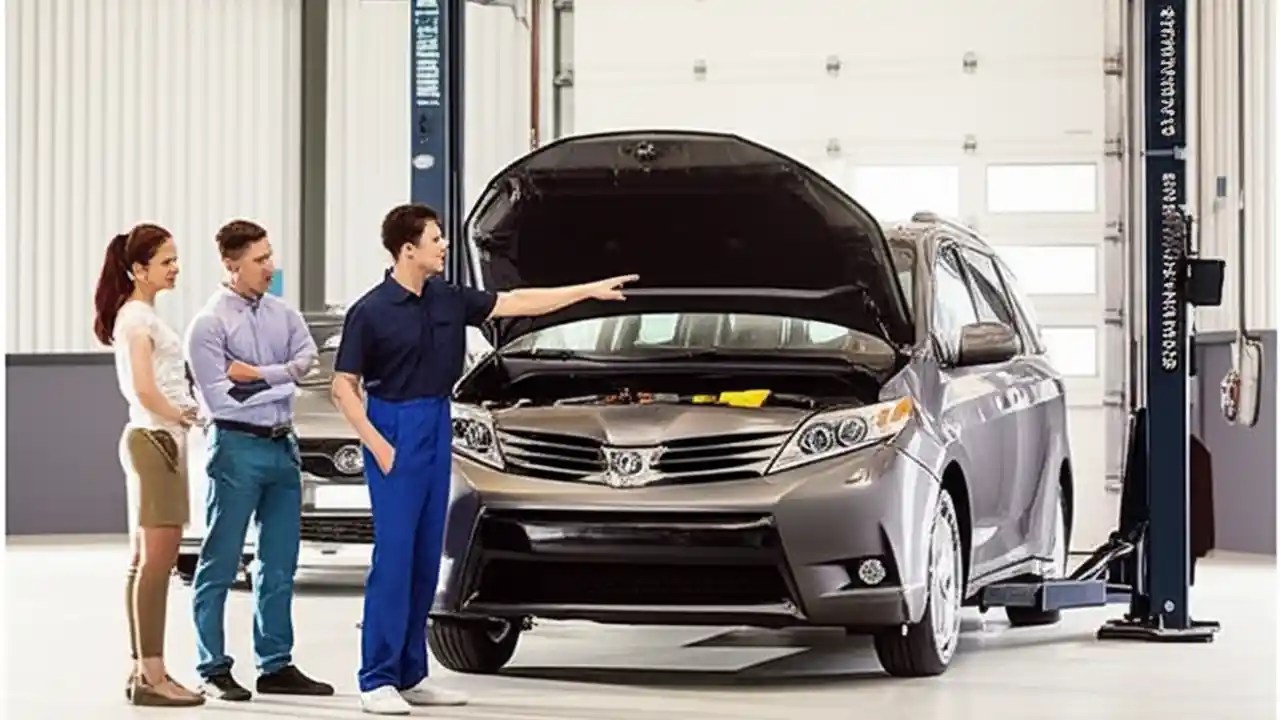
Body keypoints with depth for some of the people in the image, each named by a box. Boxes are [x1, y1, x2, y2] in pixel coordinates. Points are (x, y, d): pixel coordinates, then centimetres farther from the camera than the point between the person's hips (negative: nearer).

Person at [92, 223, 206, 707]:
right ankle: (151, 676, -11)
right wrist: (178, 415, -8)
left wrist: (177, 416, 7)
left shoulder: (140, 315, 16)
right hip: (154, 441, -10)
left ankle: (143, 669, 16)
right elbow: (144, 390, -22)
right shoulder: (137, 318, -13)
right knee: (156, 561, -11)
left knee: (146, 561, 11)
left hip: (157, 441, 10)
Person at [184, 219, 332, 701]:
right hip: (237, 448, -6)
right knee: (220, 566, -1)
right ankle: (213, 671, 3)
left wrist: (255, 375, -12)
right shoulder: (209, 324, -7)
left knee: (279, 566, 10)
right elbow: (220, 398, -14)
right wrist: (280, 381, -7)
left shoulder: (283, 314, 10)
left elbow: (308, 364, -1)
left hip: (283, 445, 6)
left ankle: (276, 665, 17)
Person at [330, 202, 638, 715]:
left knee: (426, 557, 8)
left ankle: (411, 675, 14)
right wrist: (377, 445, -15)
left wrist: (589, 290, 15)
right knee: (393, 555, -9)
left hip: (437, 428, 7)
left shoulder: (449, 301, 7)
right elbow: (344, 386, -7)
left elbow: (517, 303, 14)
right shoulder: (371, 312, -10)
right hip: (394, 432, -7)